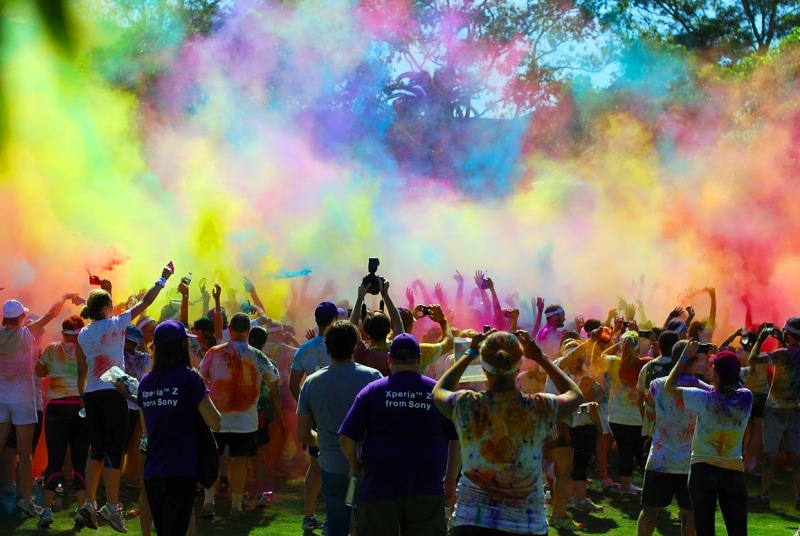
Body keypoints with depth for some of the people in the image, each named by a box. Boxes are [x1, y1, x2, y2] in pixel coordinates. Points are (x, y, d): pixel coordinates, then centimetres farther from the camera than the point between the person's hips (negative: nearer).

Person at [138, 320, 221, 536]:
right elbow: (215, 423, -7)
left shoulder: (146, 381, 8)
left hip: (151, 472, 6)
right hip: (180, 472, -6)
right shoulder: (189, 377, -9)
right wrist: (204, 395, 7)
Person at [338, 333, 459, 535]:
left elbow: (345, 438, -2)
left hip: (379, 488, -1)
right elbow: (456, 440, 4)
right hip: (427, 490, 1)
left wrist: (355, 465, 16)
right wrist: (450, 480, 14)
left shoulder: (372, 391, 1)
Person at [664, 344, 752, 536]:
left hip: (702, 470, -2)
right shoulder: (745, 398, -8)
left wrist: (685, 357, 5)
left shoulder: (705, 399, -16)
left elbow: (669, 386, -3)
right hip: (734, 471, 2)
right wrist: (720, 359, 14)